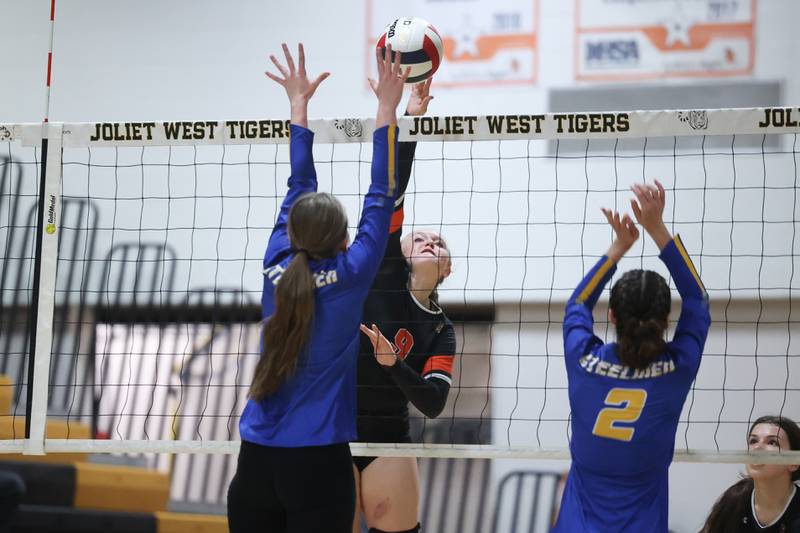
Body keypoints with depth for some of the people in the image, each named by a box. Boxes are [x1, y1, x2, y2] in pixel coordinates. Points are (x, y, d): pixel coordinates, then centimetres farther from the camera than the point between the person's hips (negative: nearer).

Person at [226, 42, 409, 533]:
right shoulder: (348, 278, -7)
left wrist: (300, 105, 22)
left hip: (256, 460, 4)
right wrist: (387, 111, 3)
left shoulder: (277, 271, 3)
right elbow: (380, 200, -1)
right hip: (318, 463, -4)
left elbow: (299, 188, 14)